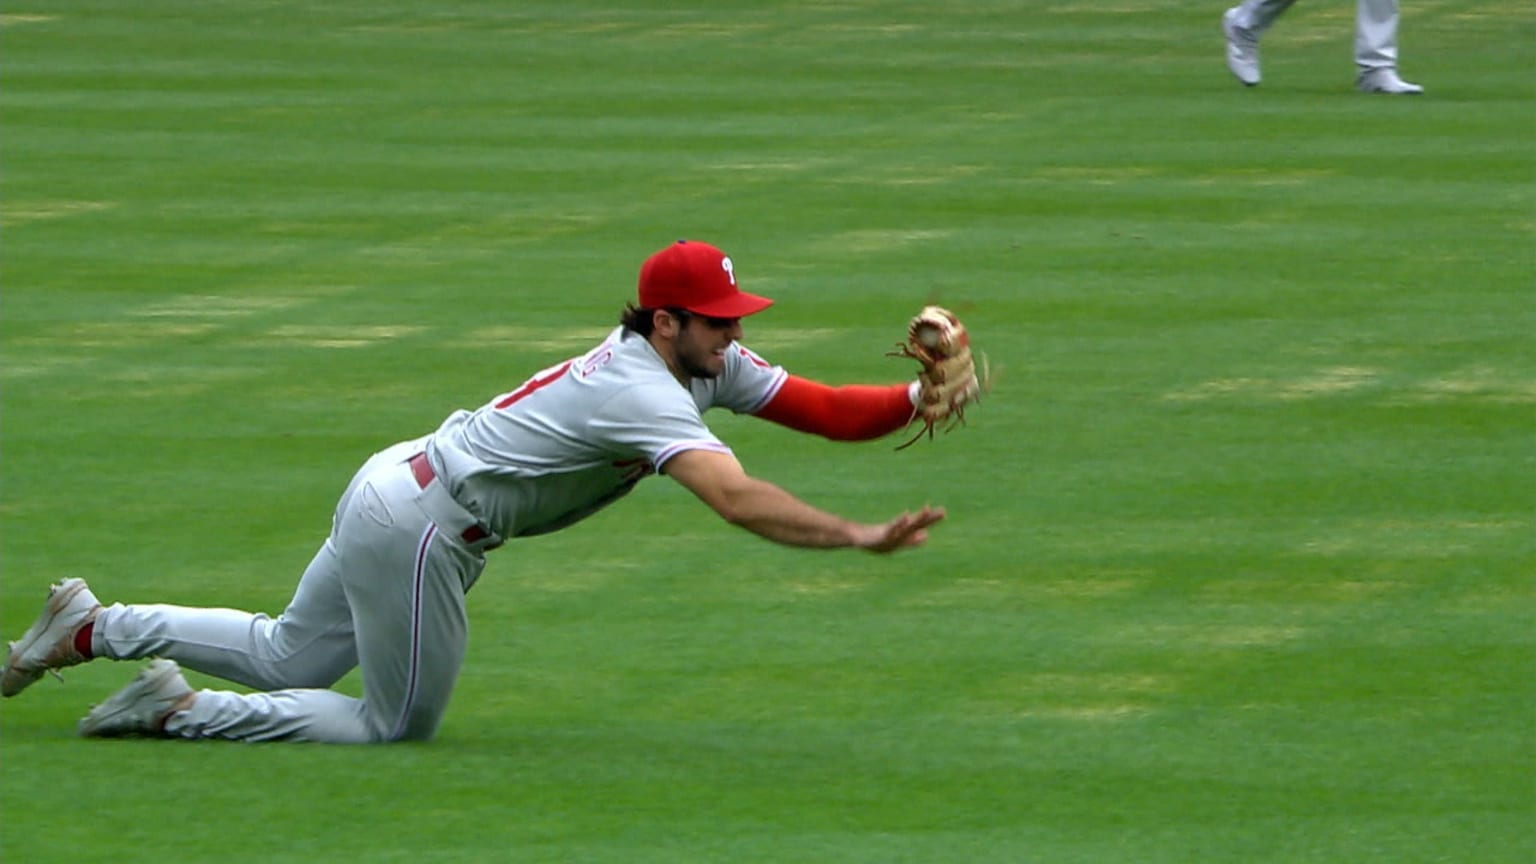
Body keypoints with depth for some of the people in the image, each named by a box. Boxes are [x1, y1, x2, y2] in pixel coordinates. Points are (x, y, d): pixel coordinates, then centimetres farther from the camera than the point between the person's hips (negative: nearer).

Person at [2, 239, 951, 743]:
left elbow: (830, 410, 1)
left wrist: (921, 397, -15)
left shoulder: (709, 364, 4)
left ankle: (93, 627, 23)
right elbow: (738, 500, -40)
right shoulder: (647, 395, -26)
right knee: (399, 726, 3)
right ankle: (178, 710, 2)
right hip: (415, 525, -9)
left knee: (290, 658, 23)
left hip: (394, 488, 9)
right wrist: (862, 538, -45)